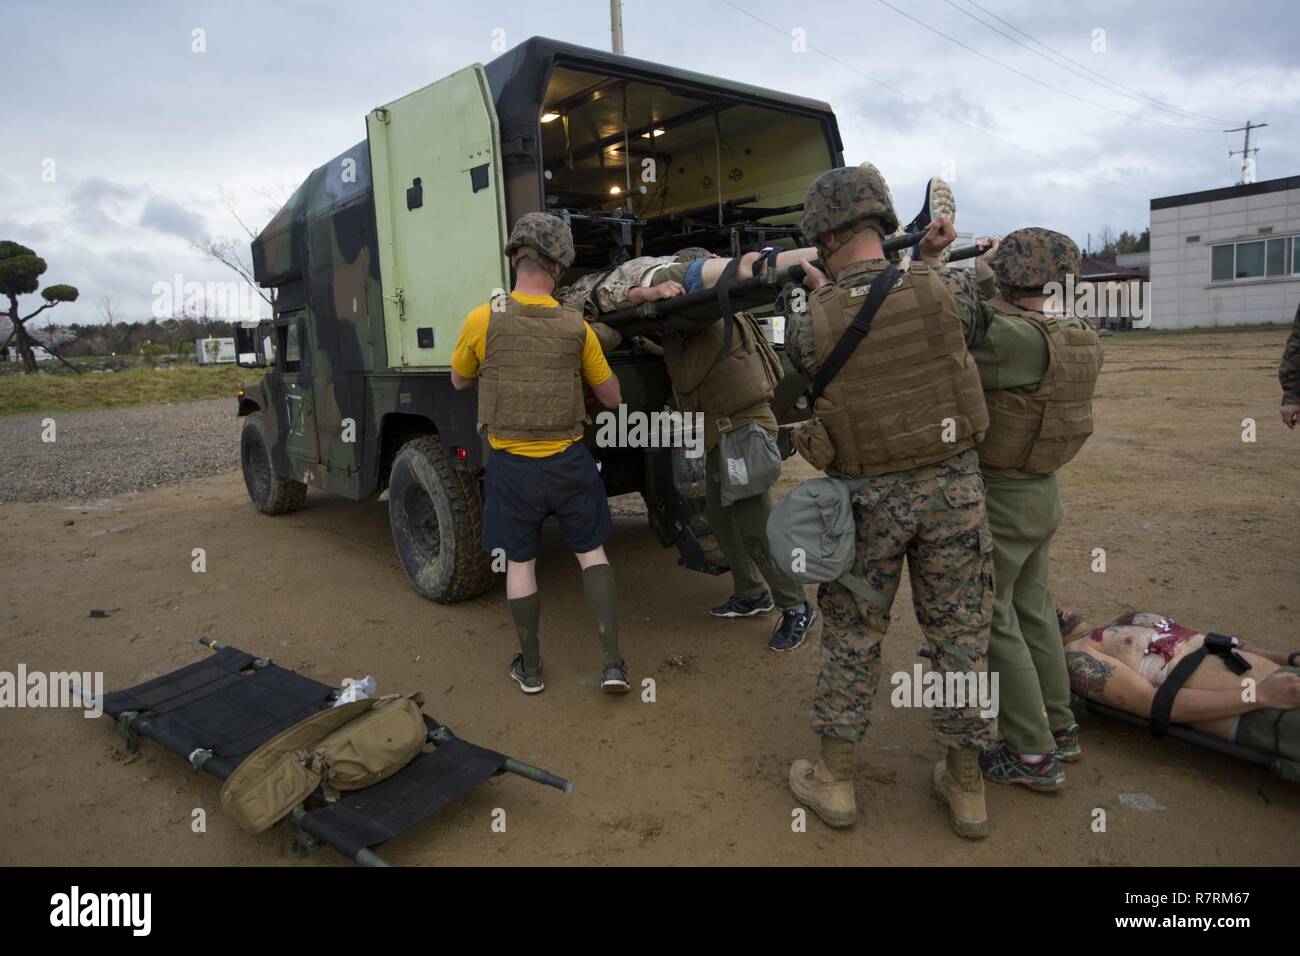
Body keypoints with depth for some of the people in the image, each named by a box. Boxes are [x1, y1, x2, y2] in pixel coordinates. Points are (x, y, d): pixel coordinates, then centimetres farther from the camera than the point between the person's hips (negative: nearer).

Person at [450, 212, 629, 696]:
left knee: (519, 562, 13)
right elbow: (612, 397, 6)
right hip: (568, 460, 1)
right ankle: (611, 662, 10)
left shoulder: (482, 320, -8)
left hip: (510, 463, 0)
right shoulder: (577, 327, -5)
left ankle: (530, 669, 27)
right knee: (592, 552, 15)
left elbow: (459, 380, 10)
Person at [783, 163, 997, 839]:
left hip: (869, 497, -1)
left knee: (851, 634, 14)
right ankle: (965, 788, 28)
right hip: (951, 484, 2)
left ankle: (833, 779, 25)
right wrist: (929, 265, 18)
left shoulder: (808, 326, -11)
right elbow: (969, 319, 14)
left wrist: (820, 294, 17)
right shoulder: (937, 294, -8)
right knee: (959, 632, 13)